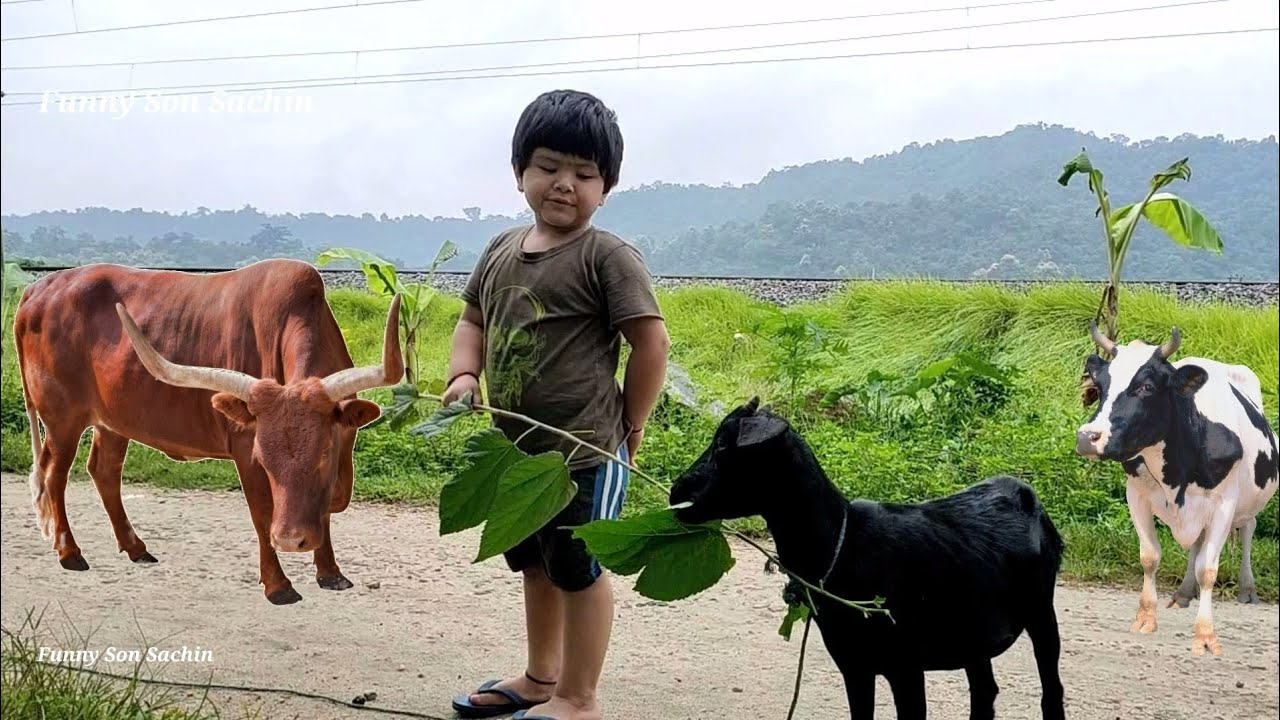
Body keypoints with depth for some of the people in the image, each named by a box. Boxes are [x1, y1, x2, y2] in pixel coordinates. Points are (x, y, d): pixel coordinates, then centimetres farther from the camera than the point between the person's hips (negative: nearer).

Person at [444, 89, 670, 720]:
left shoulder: (607, 257, -14)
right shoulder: (501, 250, 7)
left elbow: (651, 342, -14)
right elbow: (473, 320, 17)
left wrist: (628, 429, -9)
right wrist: (464, 375, -2)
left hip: (584, 454, -8)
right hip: (515, 448, 8)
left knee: (579, 569, 4)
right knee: (535, 565, 21)